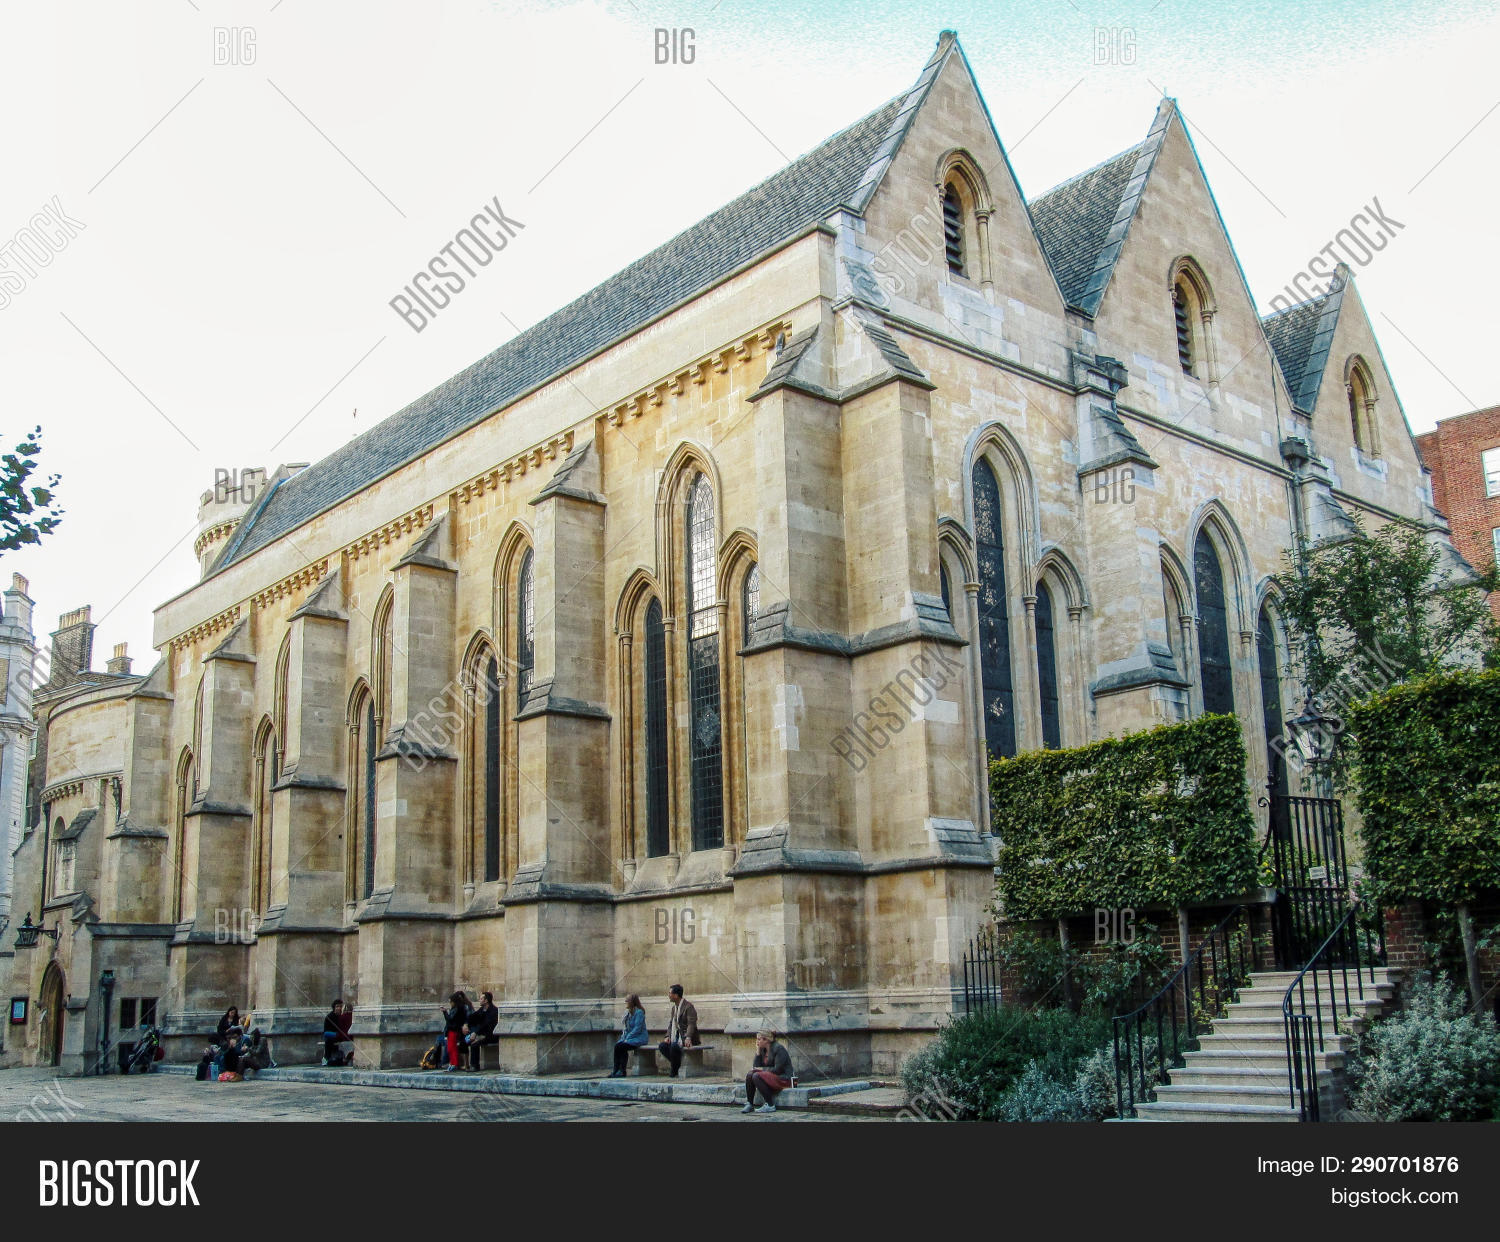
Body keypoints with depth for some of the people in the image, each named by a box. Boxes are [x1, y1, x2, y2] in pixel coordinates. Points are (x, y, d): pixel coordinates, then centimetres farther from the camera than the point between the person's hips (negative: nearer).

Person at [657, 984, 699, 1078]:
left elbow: (691, 1024, -20)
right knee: (662, 1046, -15)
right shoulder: (674, 1007, 15)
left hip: (687, 1038, -8)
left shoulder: (688, 1006, -12)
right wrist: (668, 1036, -2)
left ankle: (675, 1072, -13)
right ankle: (678, 1065, -3)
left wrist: (688, 1038, -34)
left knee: (674, 1046, -32)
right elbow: (670, 1023, 16)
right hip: (676, 1037, 8)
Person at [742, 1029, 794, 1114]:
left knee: (757, 1076, -27)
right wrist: (758, 1051, -2)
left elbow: (777, 1070, -20)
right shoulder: (763, 1050, 10)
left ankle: (770, 1106, -21)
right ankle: (749, 1104, -9)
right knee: (749, 1075, -10)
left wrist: (762, 1069, -11)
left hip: (783, 1079, -8)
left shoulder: (778, 1049, -14)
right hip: (771, 1077, 8)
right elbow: (756, 1067, 4)